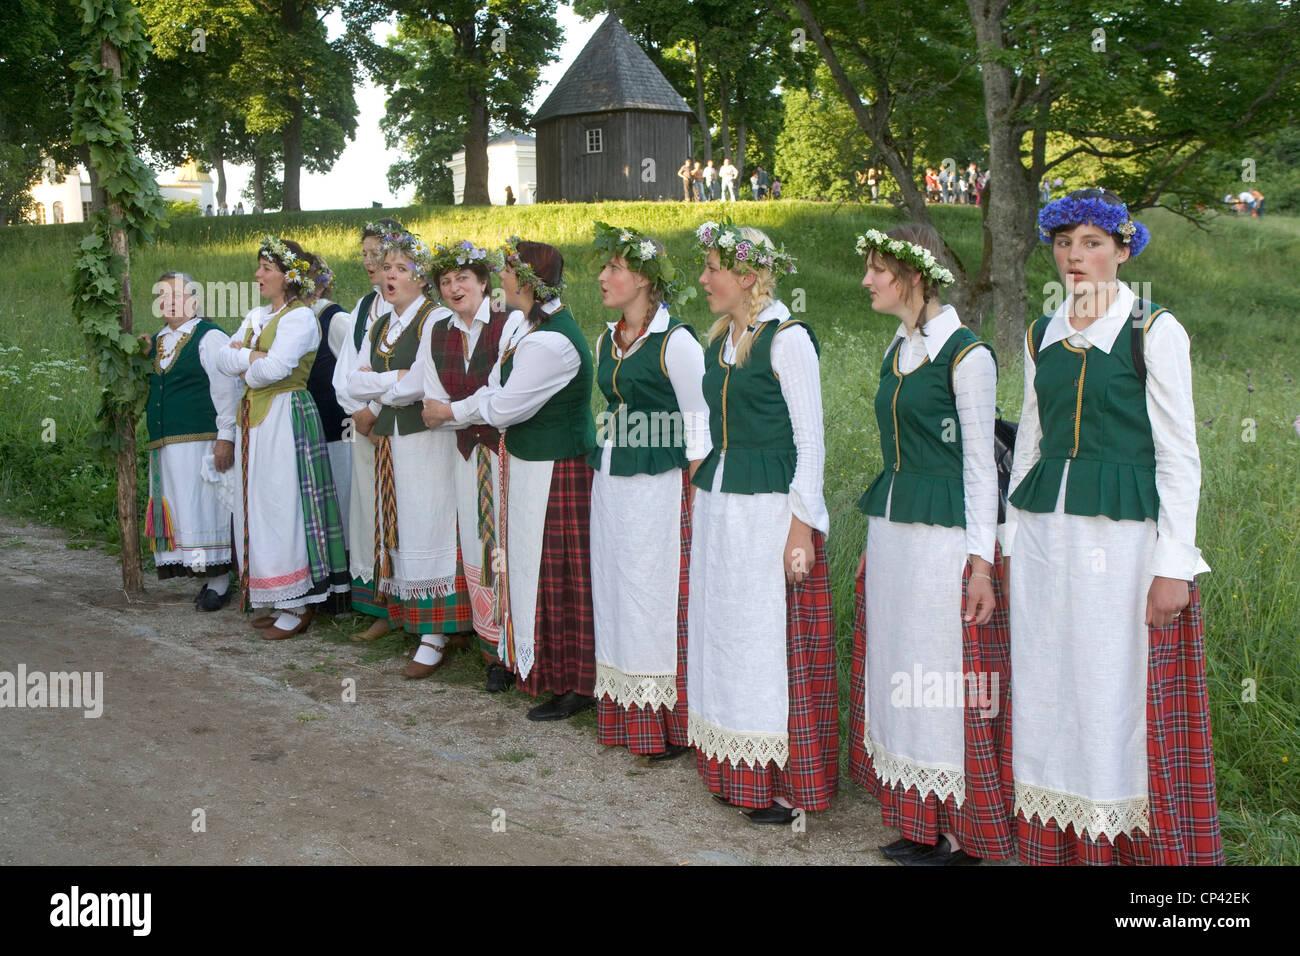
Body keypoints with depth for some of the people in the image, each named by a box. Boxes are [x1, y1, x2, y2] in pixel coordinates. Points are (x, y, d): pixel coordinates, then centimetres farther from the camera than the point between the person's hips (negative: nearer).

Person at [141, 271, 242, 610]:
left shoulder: (210, 337, -6)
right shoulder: (159, 340, 18)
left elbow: (227, 389, -12)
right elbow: (151, 388, 27)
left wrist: (226, 437, -18)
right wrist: (144, 356, 10)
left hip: (199, 443, -8)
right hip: (164, 445, 8)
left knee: (204, 507, -6)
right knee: (177, 512, 8)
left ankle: (219, 582, 1)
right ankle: (203, 575, 15)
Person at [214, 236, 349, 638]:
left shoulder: (300, 317, -9)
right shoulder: (255, 316, 18)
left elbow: (275, 368, -22)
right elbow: (224, 359, 8)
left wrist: (245, 365, -2)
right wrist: (251, 356, -10)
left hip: (284, 418, -9)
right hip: (253, 419, 9)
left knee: (282, 506, -7)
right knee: (258, 507, 9)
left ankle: (297, 608, 0)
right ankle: (279, 603, 17)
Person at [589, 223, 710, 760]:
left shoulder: (675, 341, -12)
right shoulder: (606, 342, 13)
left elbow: (701, 428, -11)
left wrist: (694, 496, -13)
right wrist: (604, 472, 17)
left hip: (661, 488, -8)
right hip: (611, 486, 8)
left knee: (658, 598, -3)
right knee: (617, 593, 11)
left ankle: (670, 726, 8)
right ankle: (624, 717, 23)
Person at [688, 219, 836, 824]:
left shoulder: (787, 338, -10)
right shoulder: (720, 340, 13)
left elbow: (811, 440, -12)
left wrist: (801, 525, -16)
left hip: (772, 509, -8)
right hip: (719, 507, 8)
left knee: (774, 642, -2)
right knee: (726, 635, 11)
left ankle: (787, 785, 11)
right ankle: (738, 774, 23)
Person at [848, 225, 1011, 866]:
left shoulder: (966, 354, -10)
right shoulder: (897, 351, 14)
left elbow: (979, 463, -10)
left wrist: (981, 560, -14)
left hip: (945, 538, -8)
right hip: (892, 531, 8)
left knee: (946, 679, -2)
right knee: (901, 671, 10)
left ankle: (959, 835, 10)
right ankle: (919, 825, 21)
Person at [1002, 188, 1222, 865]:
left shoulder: (1155, 331, -3)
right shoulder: (1042, 336, 12)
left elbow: (1178, 455, -5)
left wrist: (1173, 566, -11)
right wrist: (1012, 541, 14)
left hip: (1126, 536, -5)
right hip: (1046, 537, 5)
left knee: (1123, 696, -3)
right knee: (1049, 693, 7)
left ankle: (1137, 845, 12)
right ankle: (1059, 847, 19)